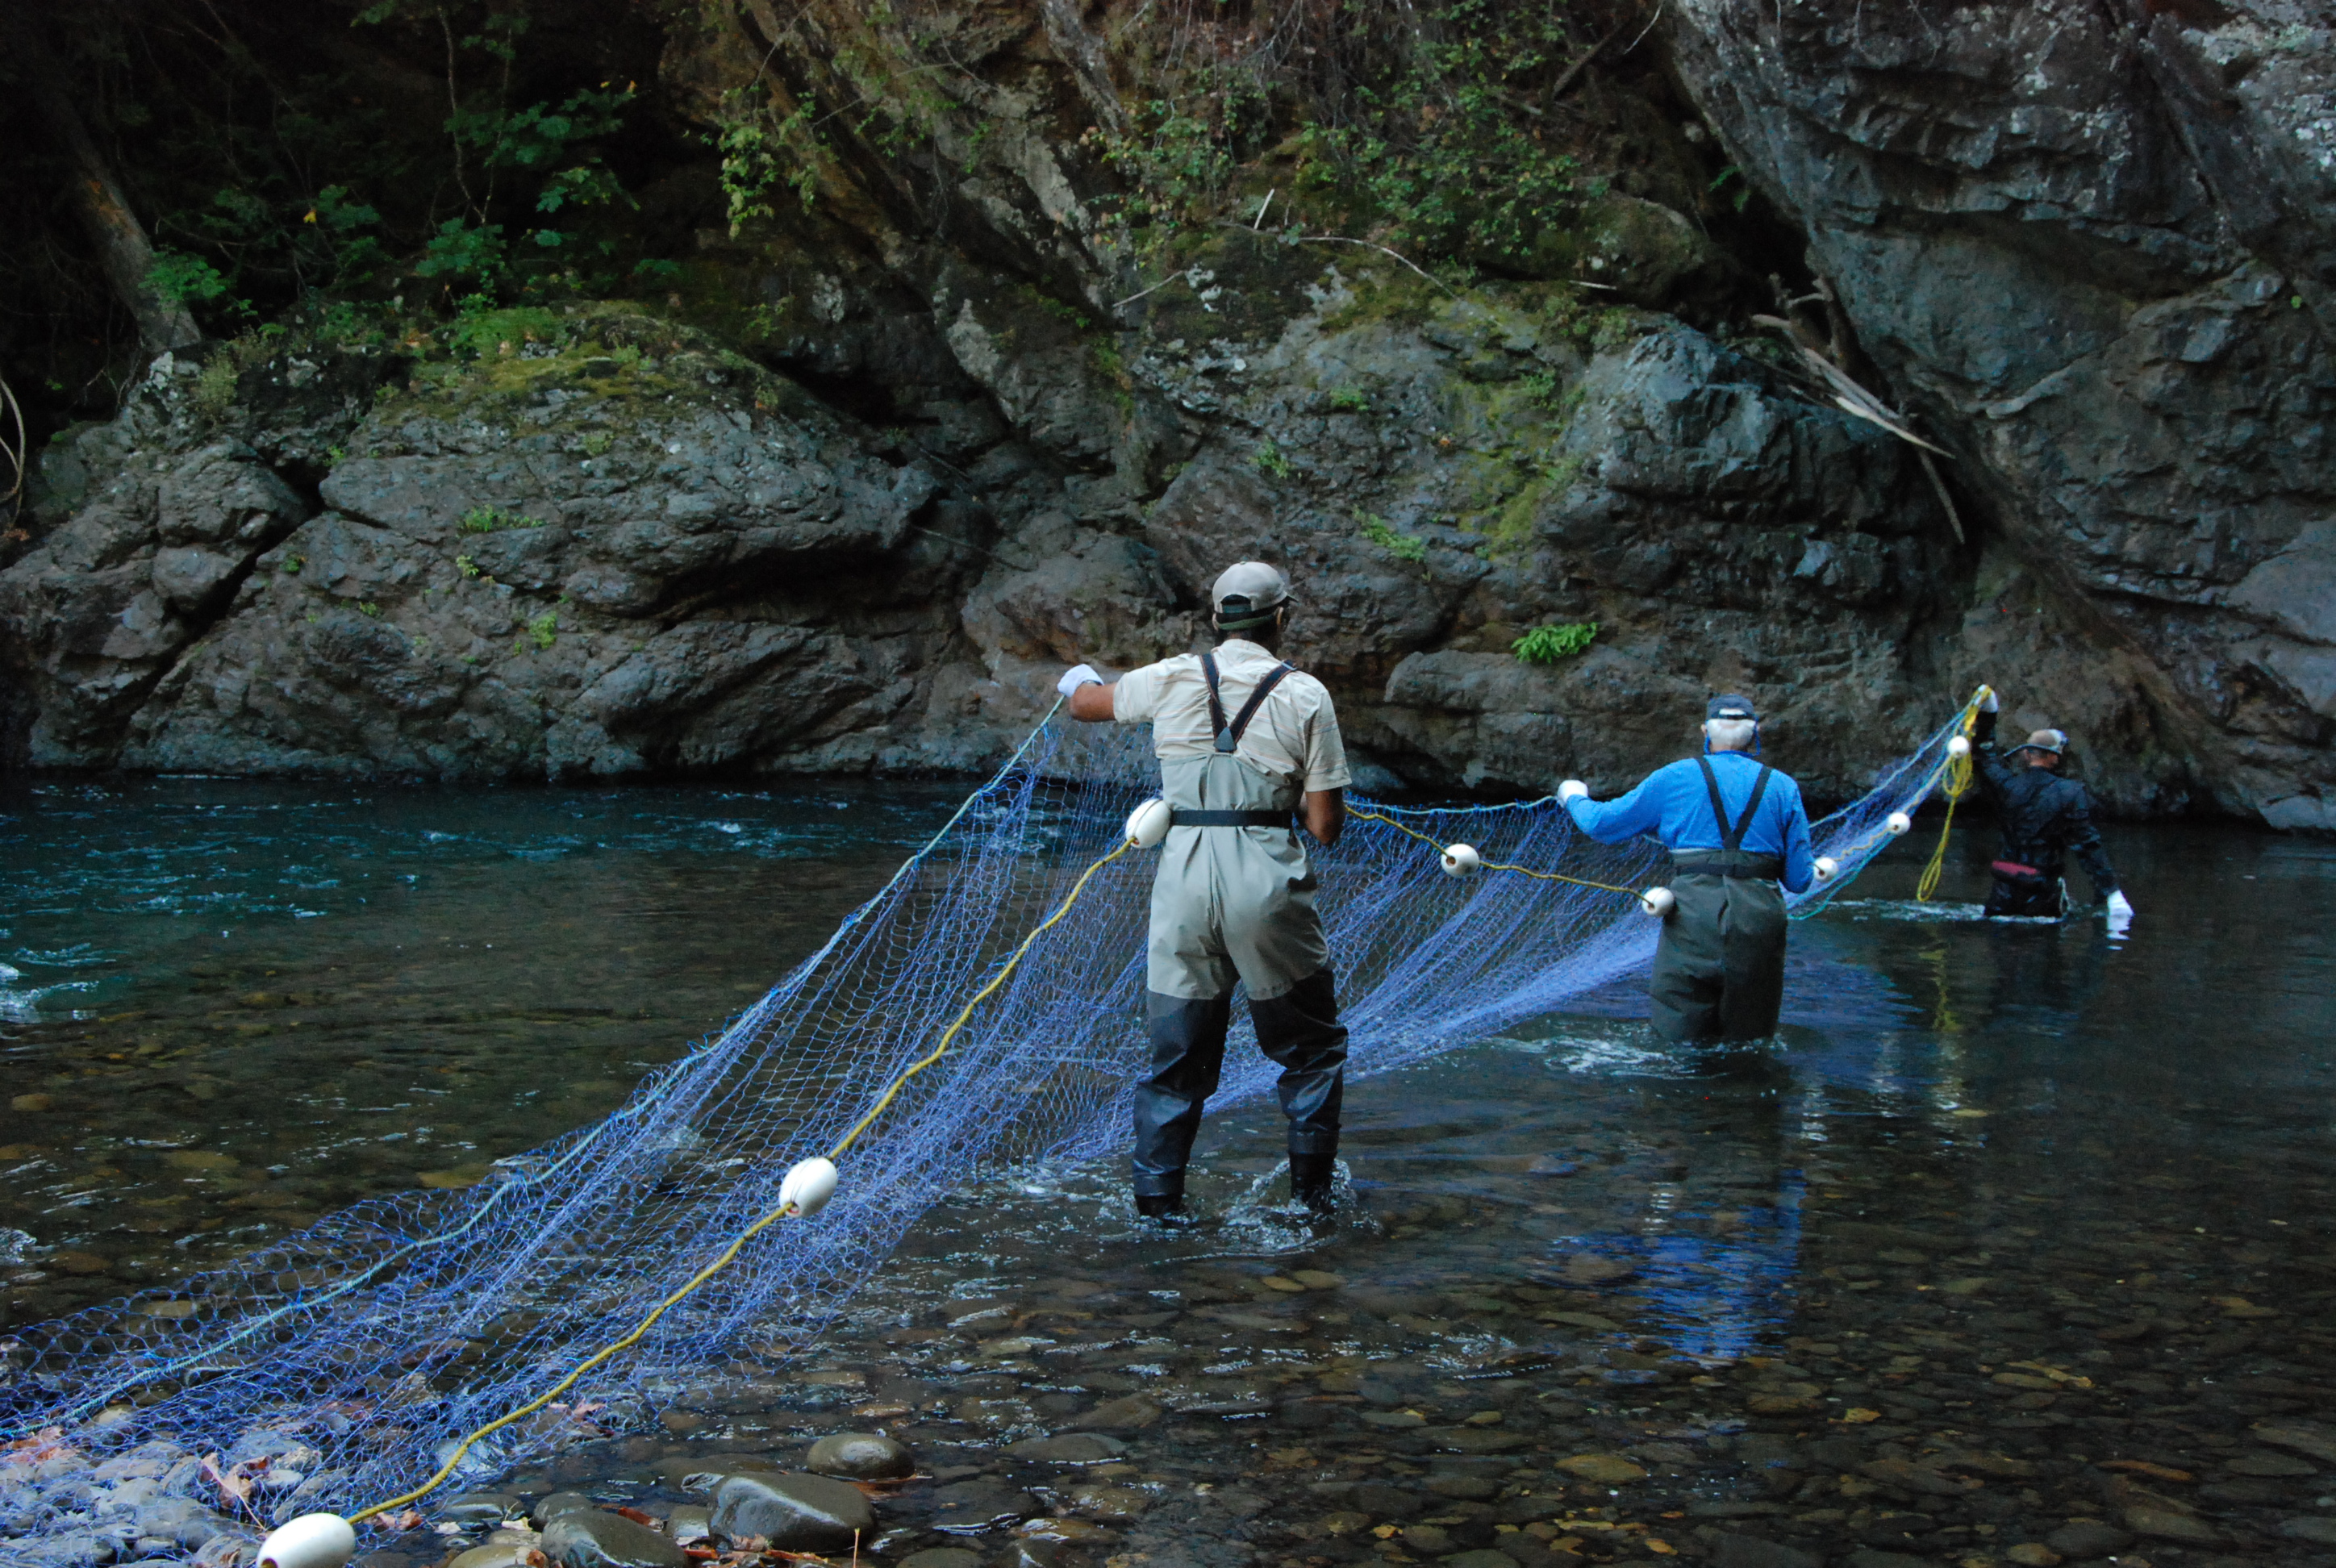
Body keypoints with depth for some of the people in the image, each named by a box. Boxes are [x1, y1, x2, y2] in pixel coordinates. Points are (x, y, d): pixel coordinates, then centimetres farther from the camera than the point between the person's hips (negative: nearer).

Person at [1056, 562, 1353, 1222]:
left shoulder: (1171, 679, 6)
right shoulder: (1305, 695, -1)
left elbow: (1084, 704, 25)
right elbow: (1326, 826, -2)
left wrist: (1079, 677, 49)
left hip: (1184, 875, 2)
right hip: (1265, 882, -2)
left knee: (1178, 1051, 14)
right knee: (1310, 1044, 17)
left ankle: (1156, 1198, 16)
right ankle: (1312, 1186, 21)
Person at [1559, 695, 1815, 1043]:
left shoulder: (1676, 777, 8)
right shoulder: (1784, 787, 10)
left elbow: (1603, 824, 15)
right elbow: (1798, 879, 9)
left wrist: (1575, 797, 36)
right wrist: (1817, 870, 33)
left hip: (1692, 912, -1)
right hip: (1760, 920, 1)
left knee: (1678, 1042, 2)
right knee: (1749, 1049, 7)